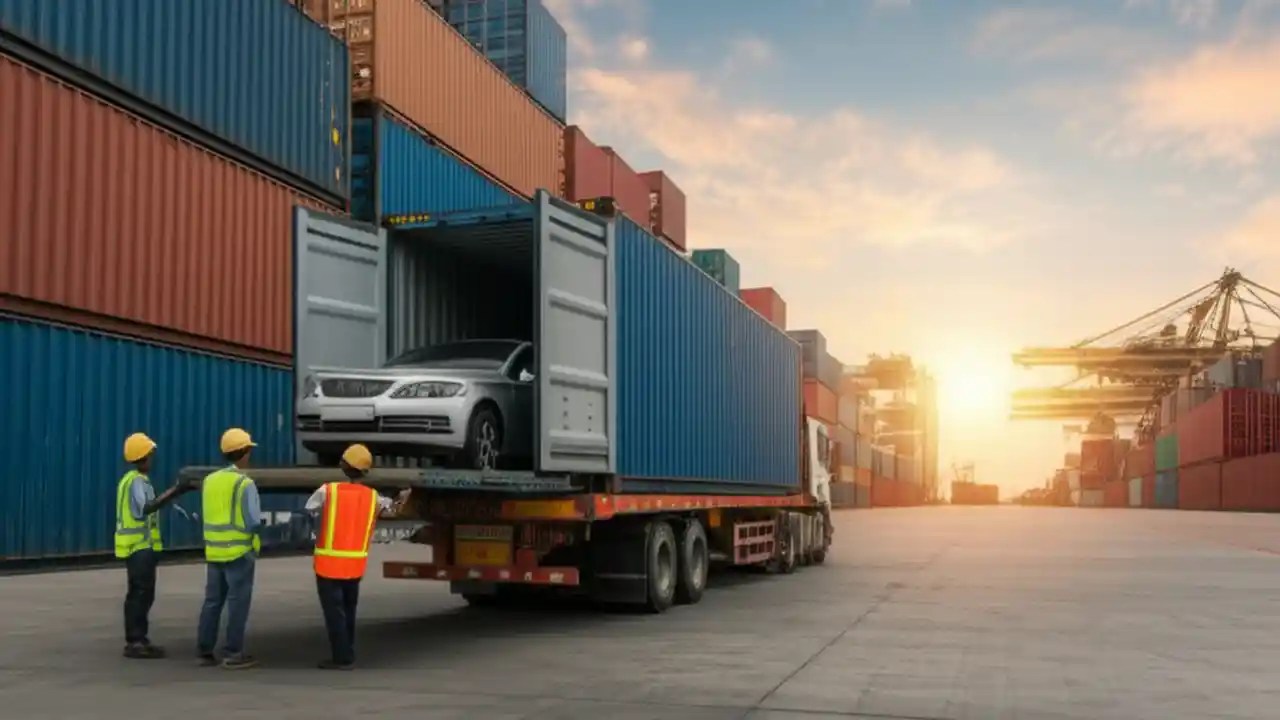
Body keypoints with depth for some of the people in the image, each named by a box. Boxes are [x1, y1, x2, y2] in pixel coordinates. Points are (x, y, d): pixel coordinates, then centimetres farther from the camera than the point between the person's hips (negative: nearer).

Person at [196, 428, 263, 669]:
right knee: (238, 603, 0)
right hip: (239, 551, -7)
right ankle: (233, 654, 2)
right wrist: (259, 524, 5)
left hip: (214, 551, 7)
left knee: (212, 601, 13)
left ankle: (205, 651, 16)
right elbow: (254, 522, -16)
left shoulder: (209, 480, 8)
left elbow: (208, 516, 10)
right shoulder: (245, 483, -14)